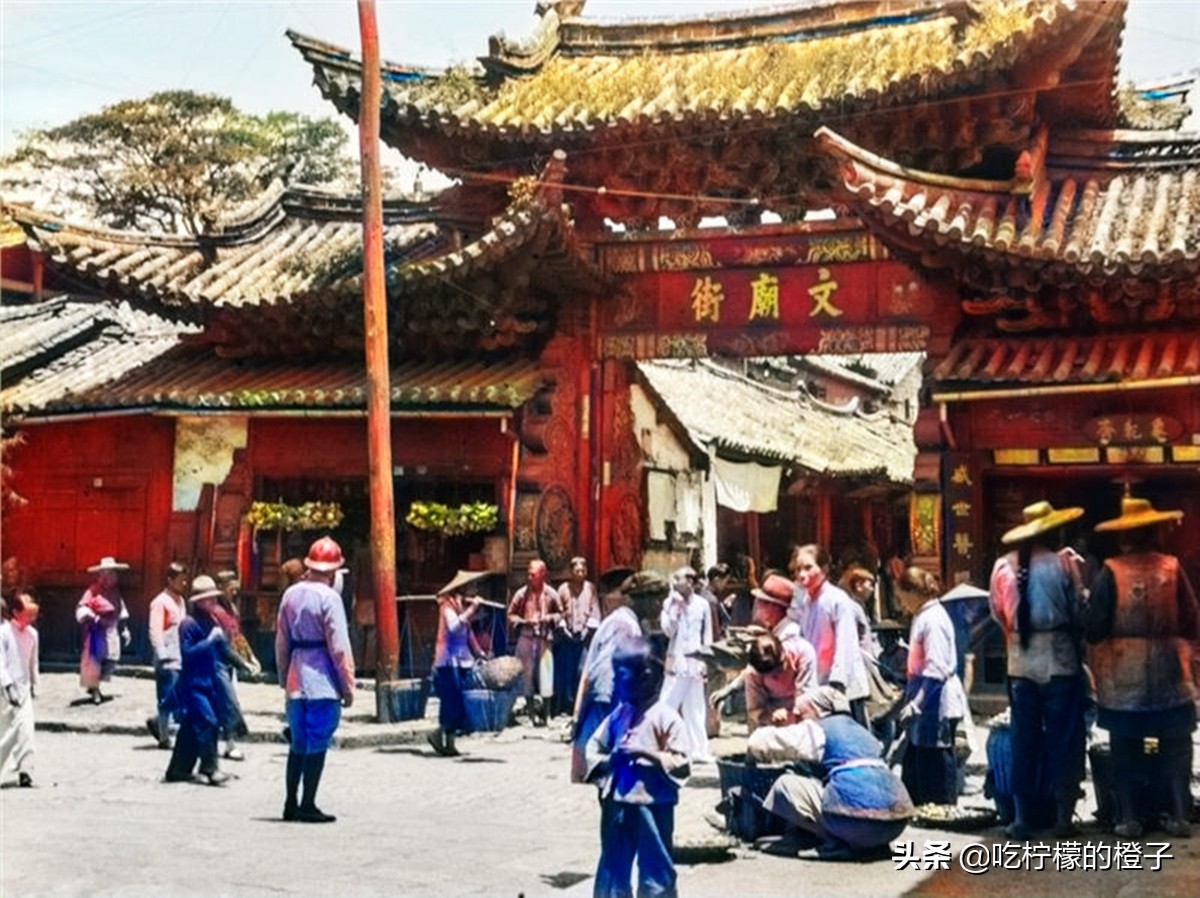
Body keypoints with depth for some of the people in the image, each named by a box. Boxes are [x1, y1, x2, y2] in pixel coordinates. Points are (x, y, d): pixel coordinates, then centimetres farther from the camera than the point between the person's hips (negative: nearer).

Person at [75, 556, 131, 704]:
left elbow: (122, 612, 21)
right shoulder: (93, 591, -12)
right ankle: (94, 690, 5)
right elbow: (82, 609, -17)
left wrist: (124, 630, 20)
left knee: (110, 661, 6)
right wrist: (94, 618, -31)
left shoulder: (115, 591, 11)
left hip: (112, 632, 7)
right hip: (97, 632, -7)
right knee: (94, 660, -5)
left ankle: (94, 685, 22)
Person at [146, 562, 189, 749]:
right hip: (168, 660, -8)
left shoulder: (181, 601, 16)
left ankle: (157, 722, 23)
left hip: (181, 659, 8)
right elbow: (155, 632, -14)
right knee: (168, 699, -3)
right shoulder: (160, 602, -8)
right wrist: (162, 656, -21)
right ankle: (164, 737, 9)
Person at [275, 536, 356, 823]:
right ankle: (307, 805, 0)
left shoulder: (291, 594, 9)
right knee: (317, 743, -2)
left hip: (295, 680, 7)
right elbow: (339, 646, -14)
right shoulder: (328, 597, -12)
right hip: (322, 680, -7)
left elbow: (281, 640, 13)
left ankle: (291, 803, 18)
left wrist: (284, 677, 19)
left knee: (298, 743, 14)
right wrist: (347, 686, -8)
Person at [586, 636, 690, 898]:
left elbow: (680, 763, -13)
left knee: (655, 871, 3)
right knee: (612, 869, 15)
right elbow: (594, 747, 15)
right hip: (618, 803, 6)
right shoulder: (618, 714, 7)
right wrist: (608, 761, -5)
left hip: (653, 804, -6)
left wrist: (646, 753, -22)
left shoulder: (666, 717, -11)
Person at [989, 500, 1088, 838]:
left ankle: (1022, 817, 10)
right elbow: (1078, 612, -5)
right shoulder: (1063, 563, -9)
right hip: (1060, 661, -3)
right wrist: (1079, 646, 12)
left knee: (1024, 739, 9)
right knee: (1063, 738, 5)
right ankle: (1063, 816, 7)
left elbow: (998, 613, 8)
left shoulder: (1003, 566, 1)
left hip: (1020, 664, 3)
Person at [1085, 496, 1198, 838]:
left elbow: (1094, 628, -13)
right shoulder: (1172, 569, -6)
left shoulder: (1111, 573, -11)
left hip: (1122, 676, -1)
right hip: (1168, 674, 1)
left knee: (1126, 750, 8)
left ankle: (1128, 818, 9)